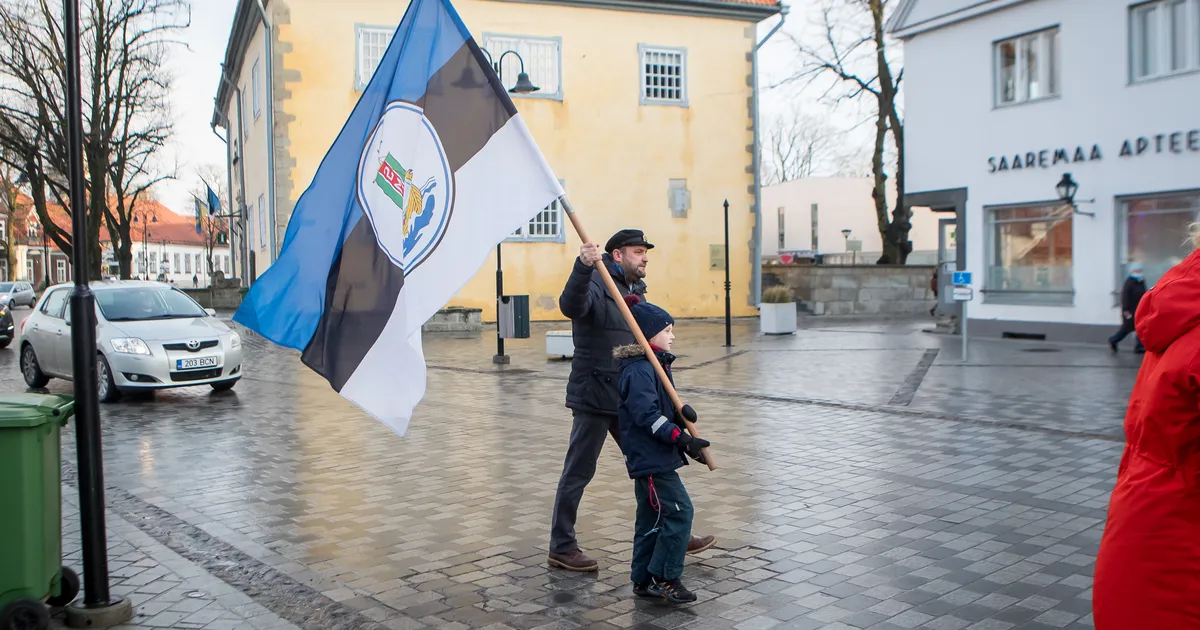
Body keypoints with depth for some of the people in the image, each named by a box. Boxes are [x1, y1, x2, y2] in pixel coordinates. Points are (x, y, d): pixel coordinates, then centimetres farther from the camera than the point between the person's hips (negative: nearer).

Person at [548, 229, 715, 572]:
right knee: (578, 472, 1)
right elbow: (571, 306, -34)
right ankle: (561, 547, 12)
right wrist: (583, 266, -51)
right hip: (594, 397, -9)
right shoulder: (597, 285, -11)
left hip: (629, 398, 9)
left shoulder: (635, 291, 17)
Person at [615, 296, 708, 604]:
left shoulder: (656, 364, 14)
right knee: (679, 511, -8)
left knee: (652, 518, 15)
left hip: (652, 457, 11)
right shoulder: (639, 370, -19)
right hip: (650, 457, -11)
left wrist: (681, 413, 9)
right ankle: (664, 577, 1)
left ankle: (644, 580, 24)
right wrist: (682, 439, -27)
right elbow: (647, 414, -26)